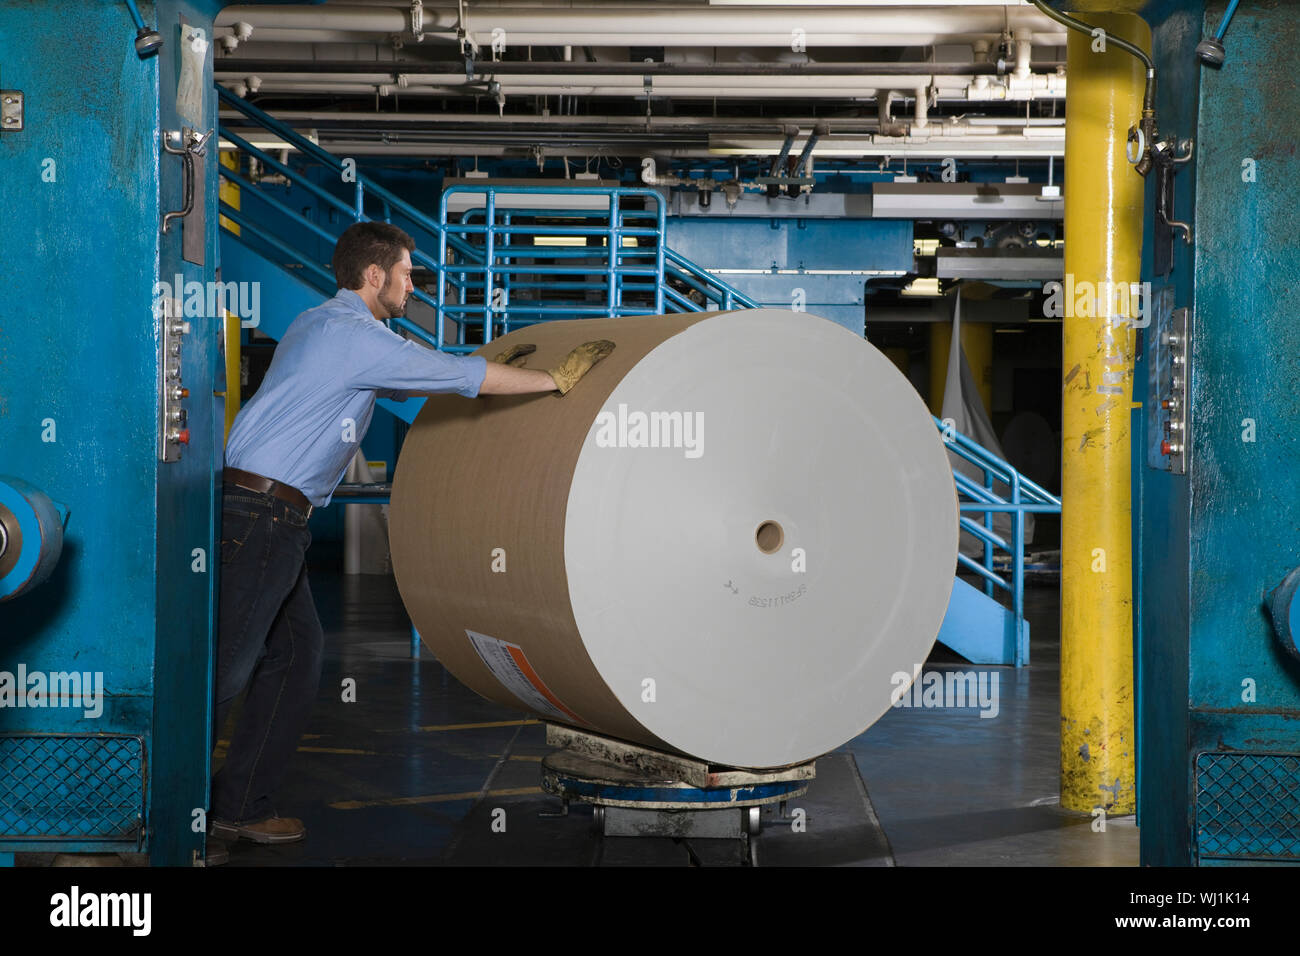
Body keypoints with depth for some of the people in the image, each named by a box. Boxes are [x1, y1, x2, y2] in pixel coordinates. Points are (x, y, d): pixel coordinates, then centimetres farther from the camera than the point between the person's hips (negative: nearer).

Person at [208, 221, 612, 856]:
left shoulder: (325, 328, 21)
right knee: (225, 668, -7)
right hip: (259, 514, -10)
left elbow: (412, 382, 35)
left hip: (275, 521, 10)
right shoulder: (353, 334, -11)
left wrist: (485, 367, 34)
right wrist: (556, 379, 0)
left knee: (297, 653, 13)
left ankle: (240, 808, 17)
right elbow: (459, 376, -9)